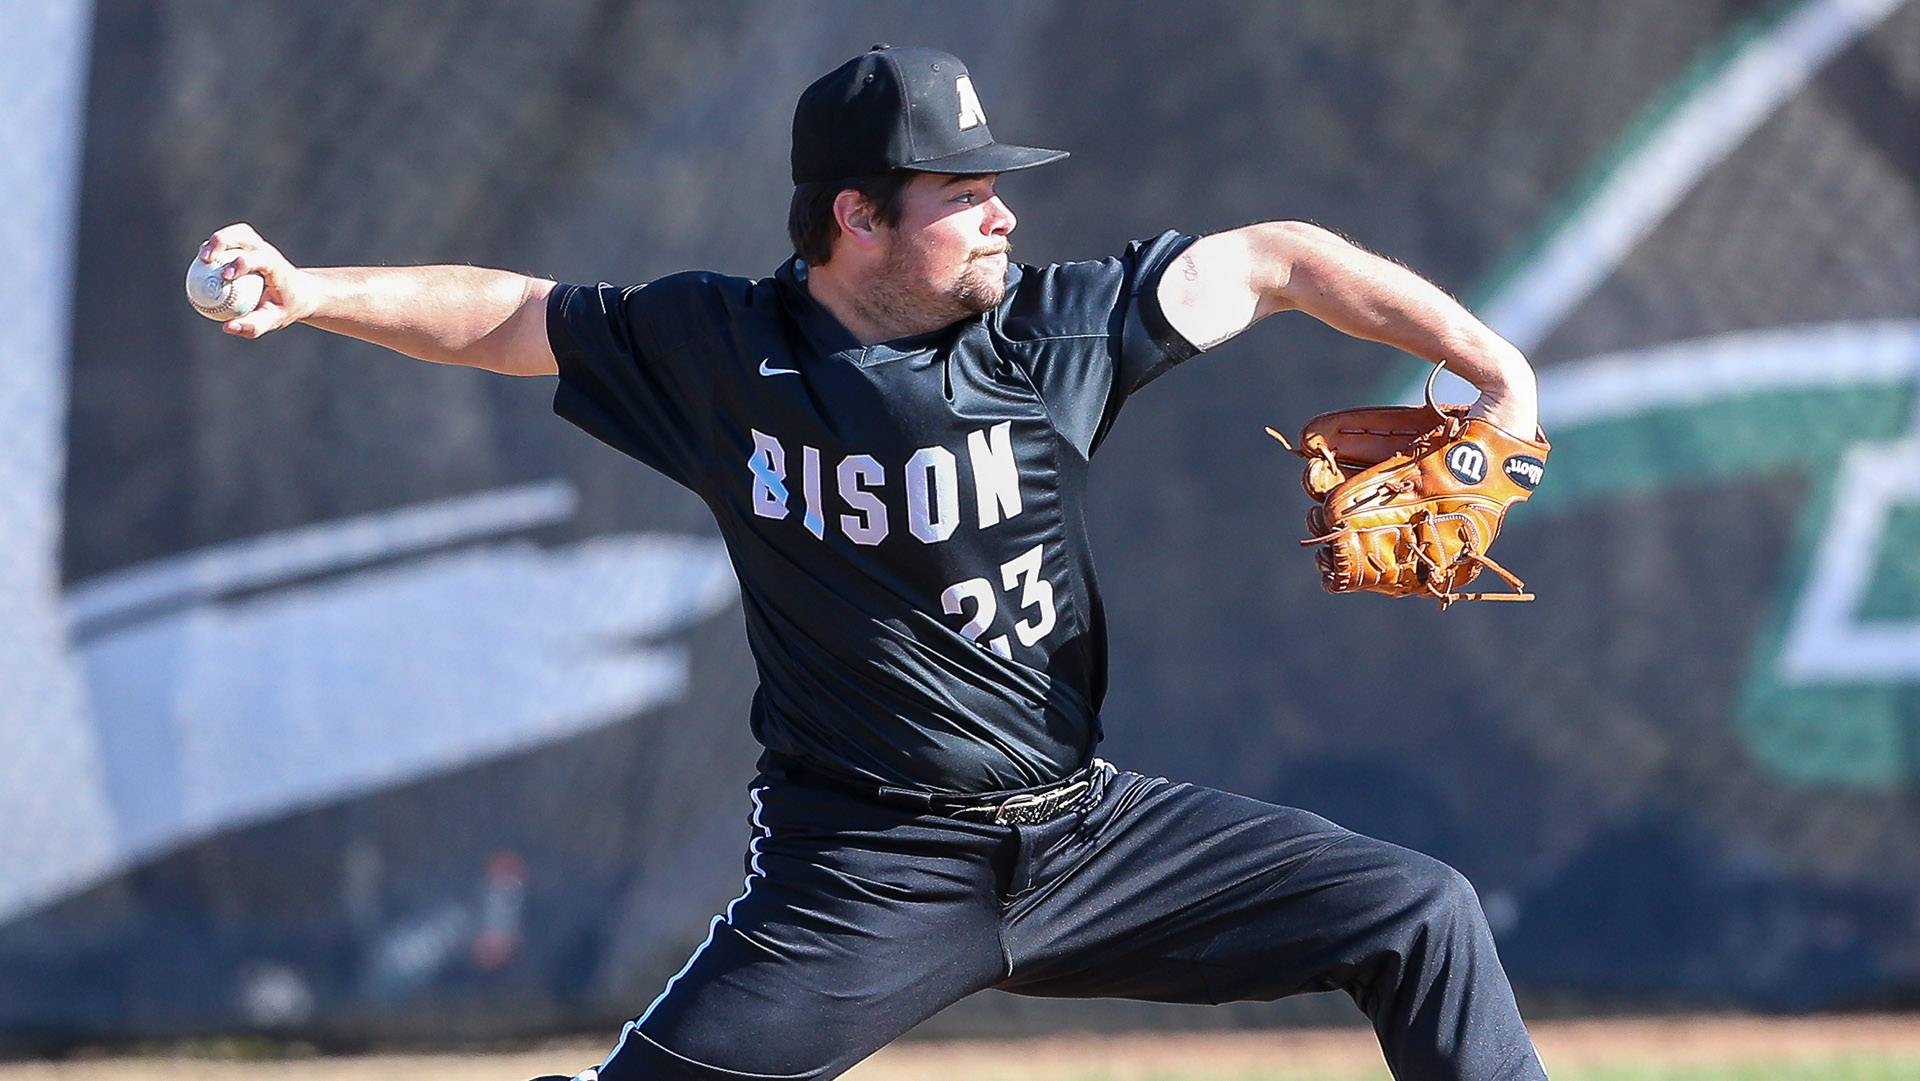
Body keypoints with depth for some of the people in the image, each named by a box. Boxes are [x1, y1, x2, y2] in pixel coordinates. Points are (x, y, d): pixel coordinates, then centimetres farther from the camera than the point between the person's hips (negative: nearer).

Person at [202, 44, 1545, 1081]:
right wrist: (307, 294, -5)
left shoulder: (1056, 330, -2)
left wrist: (1492, 367, -4)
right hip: (865, 872, -3)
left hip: (1091, 832, 3)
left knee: (1418, 917, -3)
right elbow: (499, 315, 7)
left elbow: (1275, 261, 3)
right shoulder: (719, 347, -4)